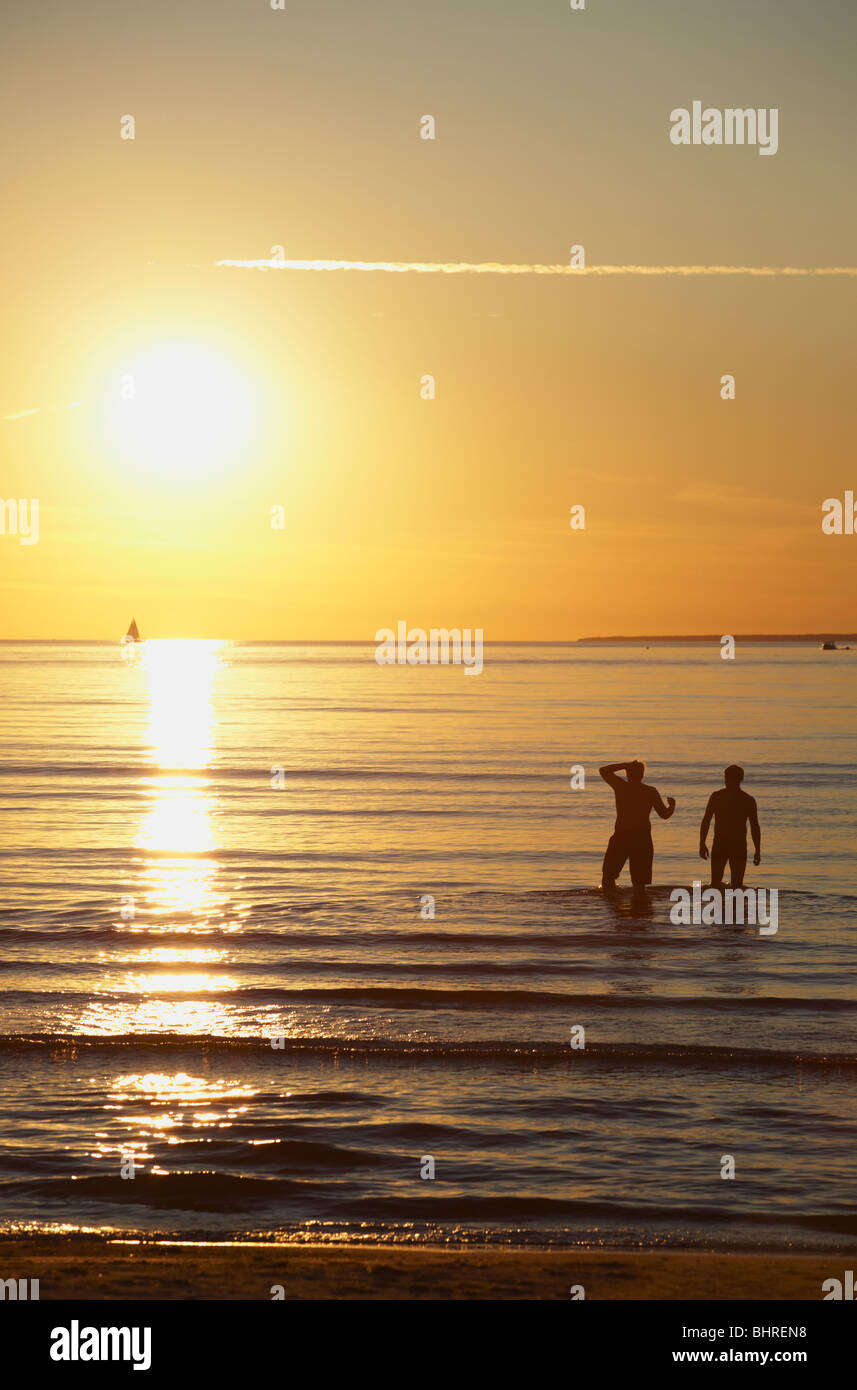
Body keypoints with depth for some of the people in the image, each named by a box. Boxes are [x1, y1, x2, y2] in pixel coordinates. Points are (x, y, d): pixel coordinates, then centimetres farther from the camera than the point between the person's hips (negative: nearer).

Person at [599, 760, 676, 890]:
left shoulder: (621, 787, -3)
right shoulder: (651, 792, -1)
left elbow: (603, 770, 10)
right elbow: (665, 814, 4)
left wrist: (627, 765, 8)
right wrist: (672, 804, 25)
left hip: (621, 837, -1)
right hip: (643, 839, 1)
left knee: (608, 875, 12)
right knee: (639, 882, 4)